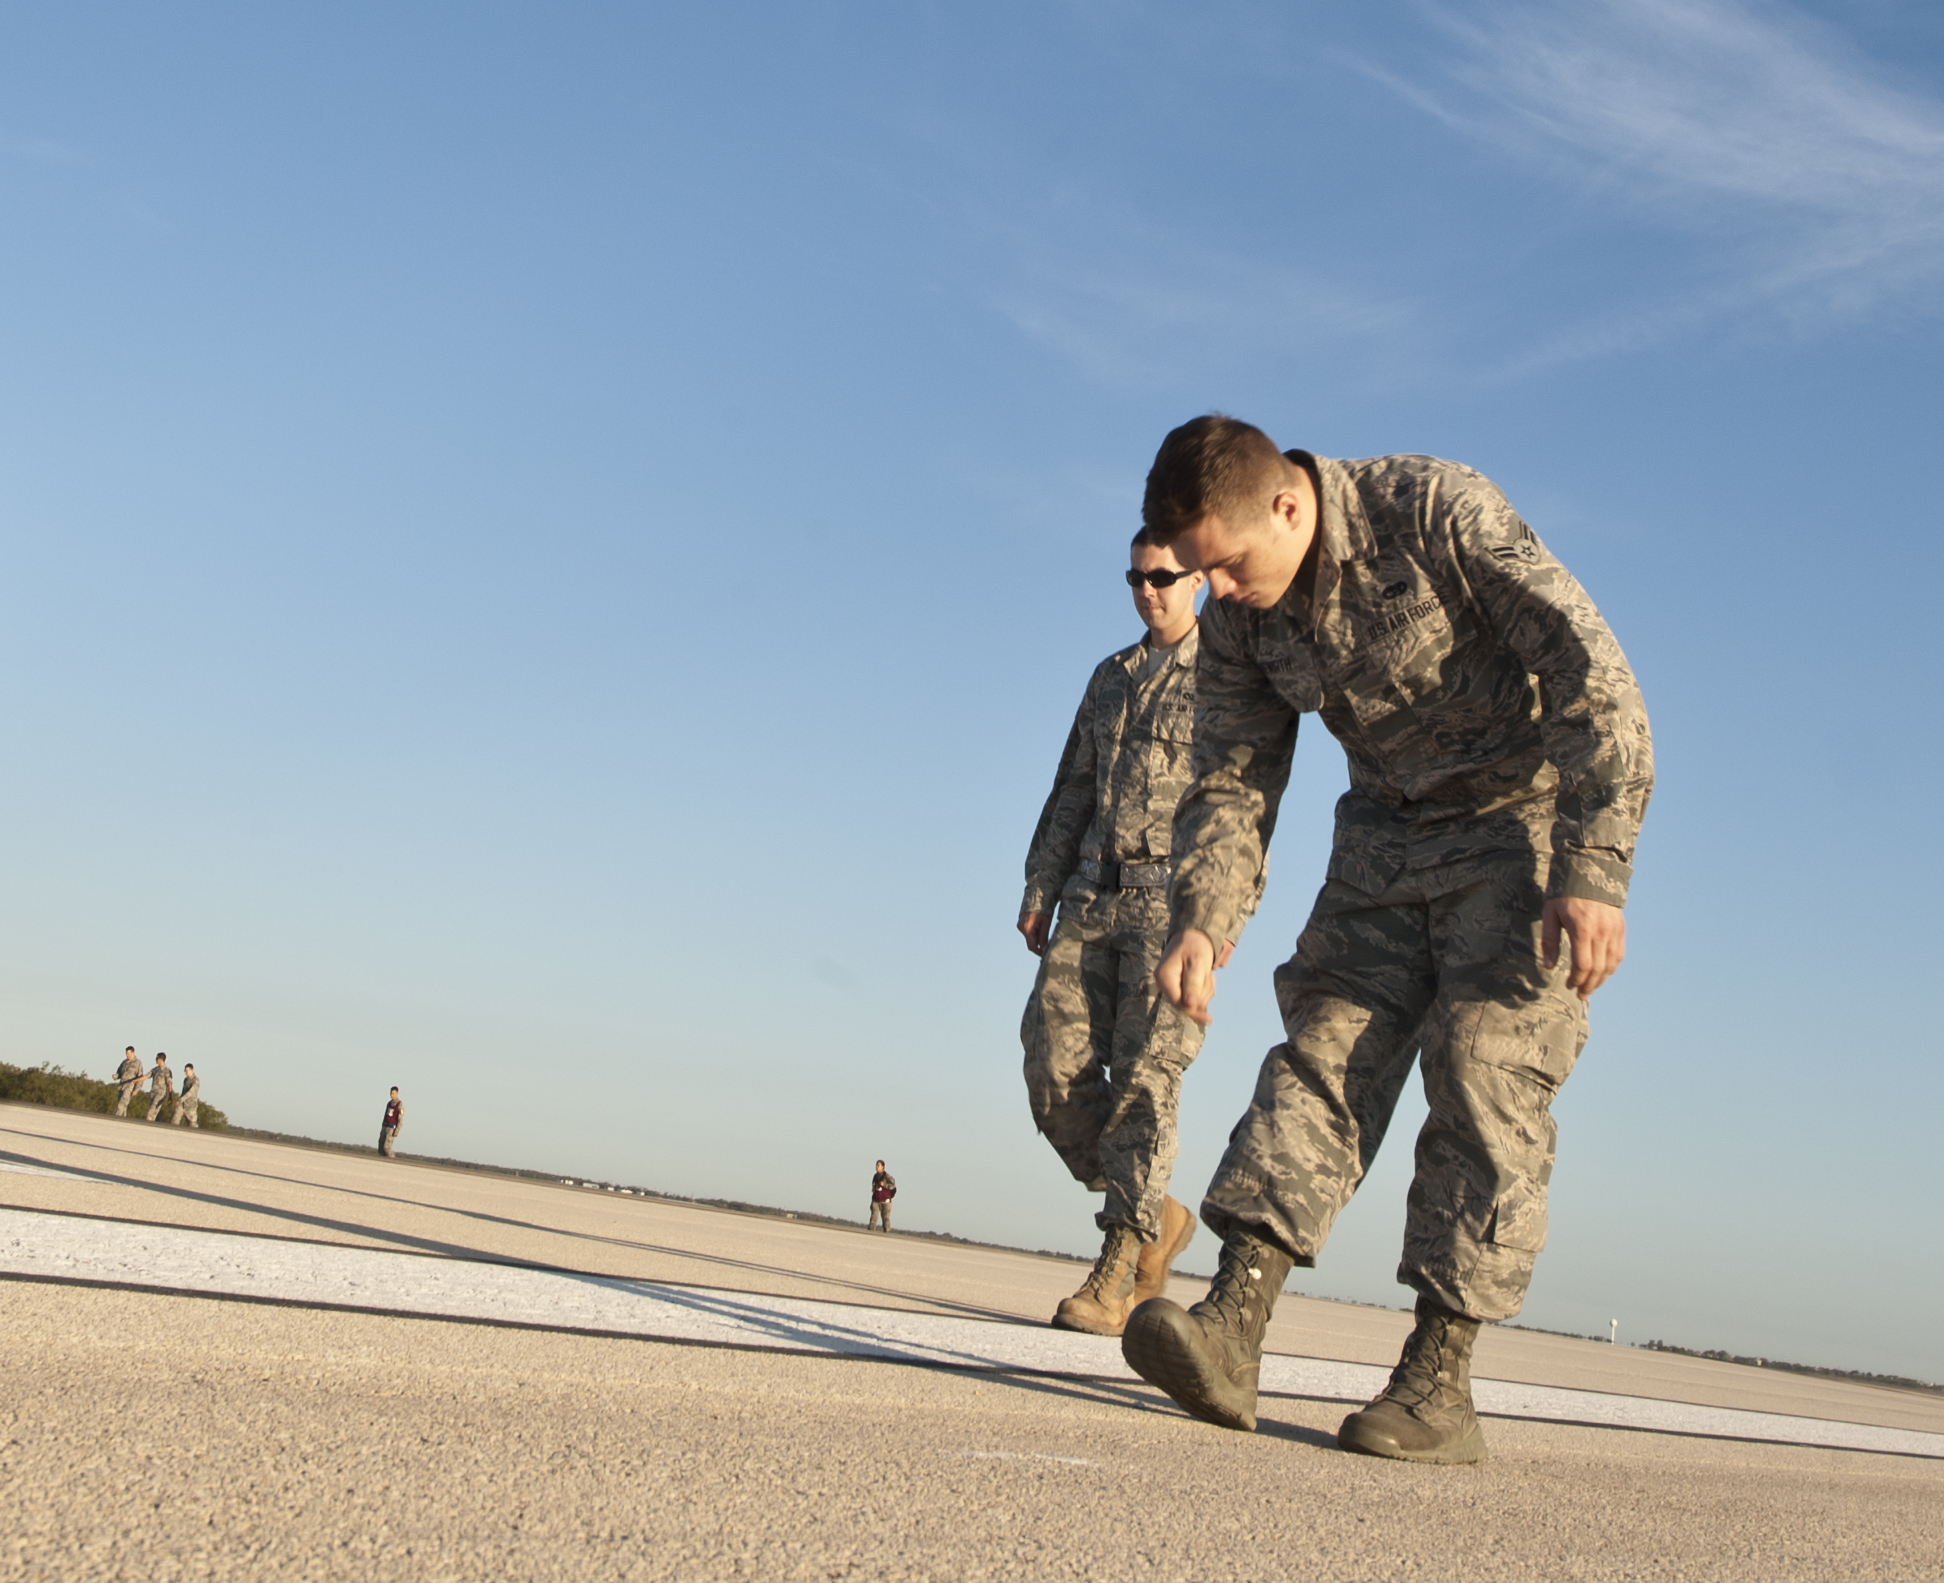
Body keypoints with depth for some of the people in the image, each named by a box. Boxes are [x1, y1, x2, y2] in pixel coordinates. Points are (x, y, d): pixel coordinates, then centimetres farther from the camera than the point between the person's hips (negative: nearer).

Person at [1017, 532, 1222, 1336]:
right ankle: (1156, 1217, 13)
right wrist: (1038, 892, 12)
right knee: (1056, 1070, -4)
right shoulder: (1111, 676, 21)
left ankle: (1116, 1277, -9)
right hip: (1092, 897, 6)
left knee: (1143, 1079, -11)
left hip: (1175, 898, -6)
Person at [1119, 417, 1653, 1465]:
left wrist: (1594, 870, -30)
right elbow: (1232, 783, 2)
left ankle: (1439, 1384, -12)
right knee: (1323, 1048, -9)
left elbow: (1590, 672, -24)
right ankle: (1230, 1330, -19)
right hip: (1386, 835, 5)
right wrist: (1200, 924, -15)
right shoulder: (1237, 620, -4)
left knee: (1481, 1074, -14)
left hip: (1522, 819, -5)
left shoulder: (1439, 511, -23)